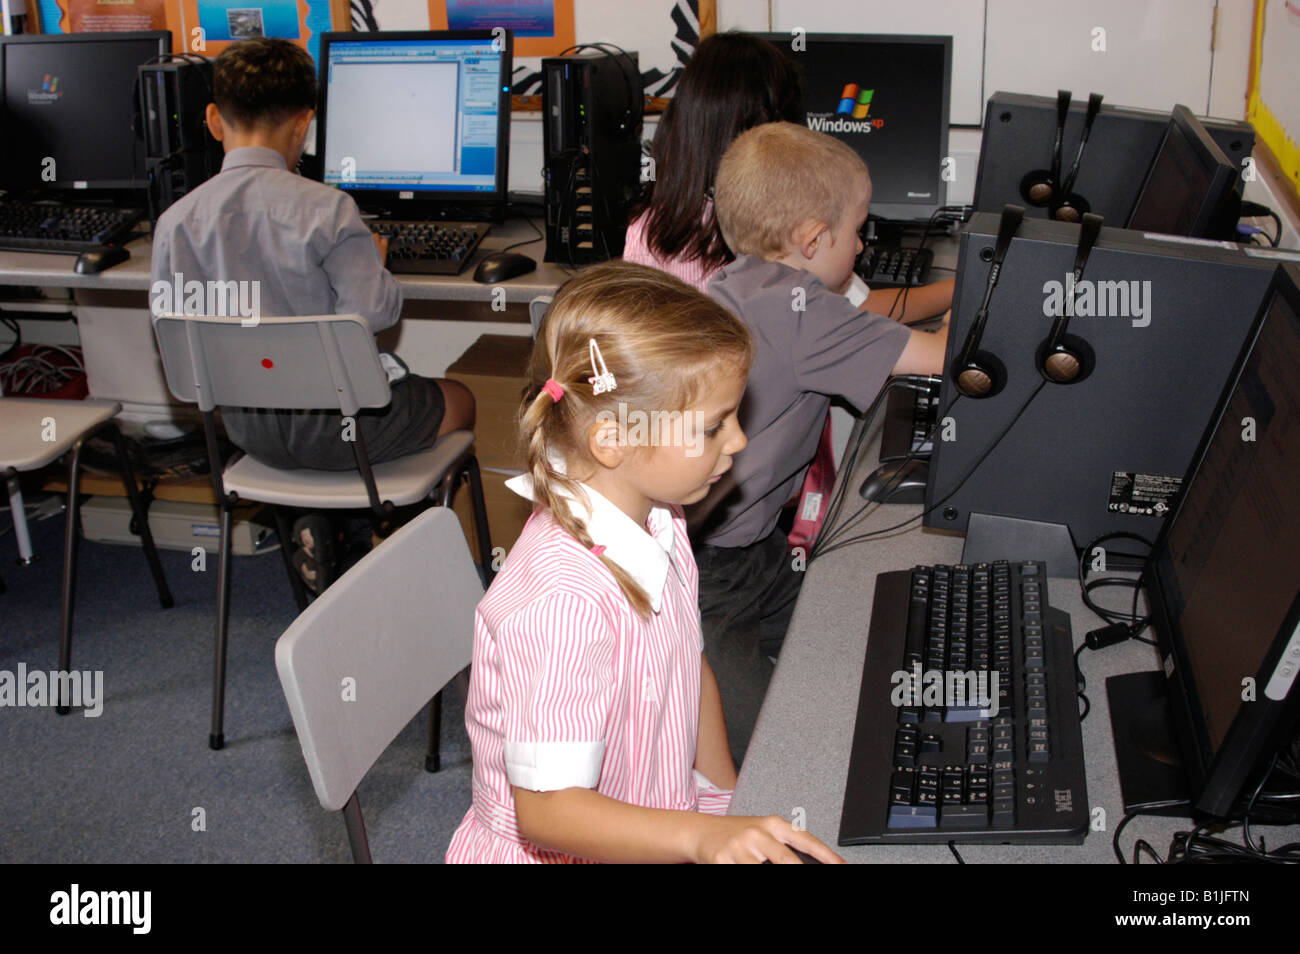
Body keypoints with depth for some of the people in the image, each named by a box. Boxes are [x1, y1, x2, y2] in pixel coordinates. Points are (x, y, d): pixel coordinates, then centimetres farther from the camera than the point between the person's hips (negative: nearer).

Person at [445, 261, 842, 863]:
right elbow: (545, 809, -28)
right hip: (561, 851, -8)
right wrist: (703, 837, -37)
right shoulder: (563, 601, -29)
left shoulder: (657, 520, 0)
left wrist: (732, 803, 9)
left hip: (653, 826, 8)